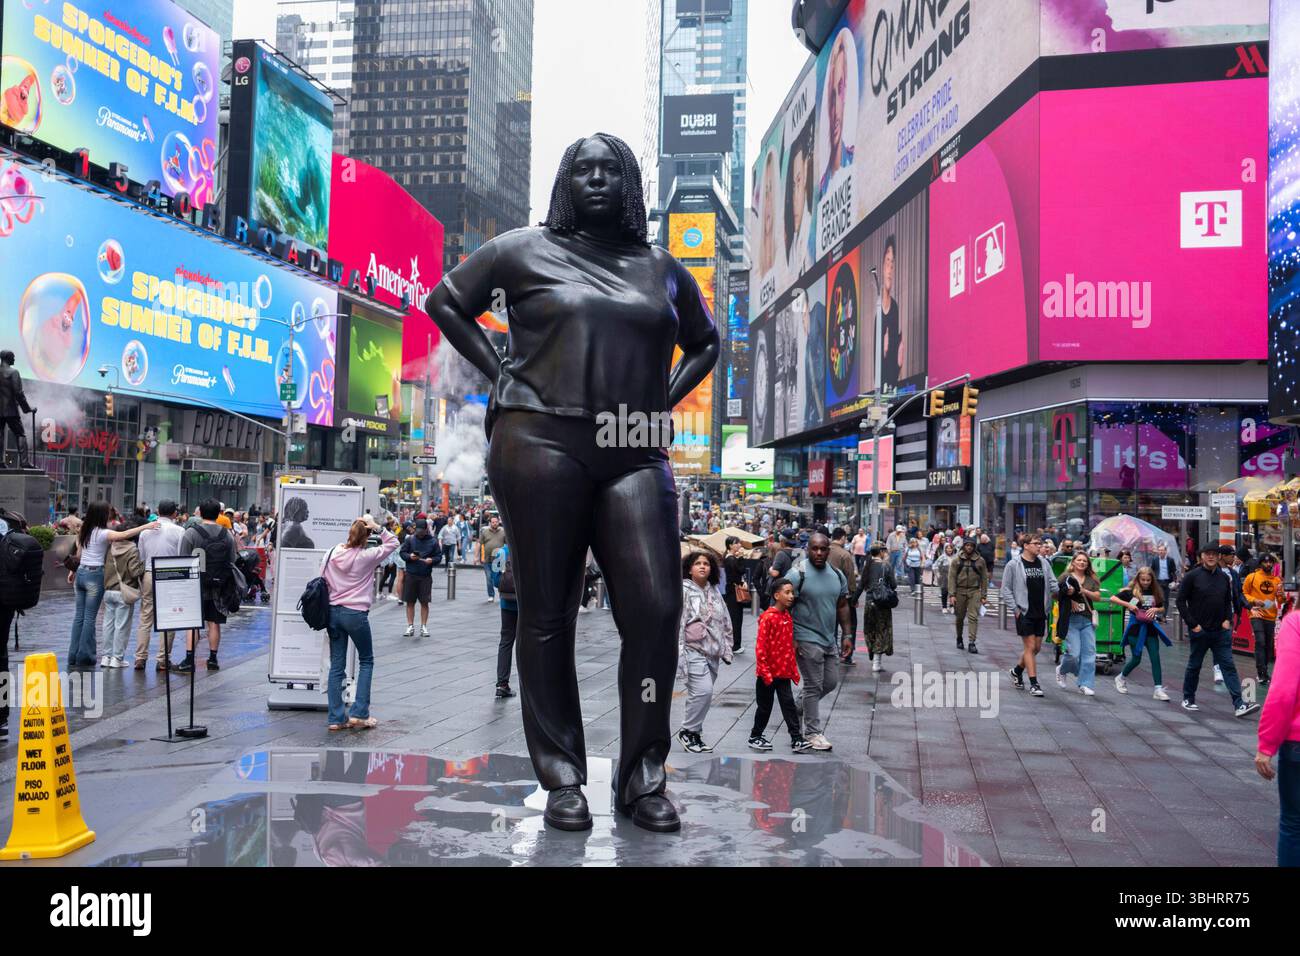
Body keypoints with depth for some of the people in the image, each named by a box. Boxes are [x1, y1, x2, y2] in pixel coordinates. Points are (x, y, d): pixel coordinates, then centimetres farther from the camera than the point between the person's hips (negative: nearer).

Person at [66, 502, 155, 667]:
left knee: (79, 615, 11)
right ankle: (84, 656, 4)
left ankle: (73, 655, 15)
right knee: (89, 617, 0)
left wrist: (73, 571, 29)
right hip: (95, 575, -7)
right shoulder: (102, 533, -12)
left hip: (81, 573, 7)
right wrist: (145, 526, -31)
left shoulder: (84, 531, 10)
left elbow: (78, 555, 18)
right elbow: (123, 535, -28)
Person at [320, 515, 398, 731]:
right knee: (366, 661, 13)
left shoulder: (330, 554, 0)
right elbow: (392, 542, 1)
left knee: (336, 665, 9)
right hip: (356, 614, -4)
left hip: (333, 612, 4)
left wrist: (325, 612, 17)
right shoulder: (366, 557, -12)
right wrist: (377, 527, -6)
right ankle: (359, 713, 6)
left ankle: (336, 717, 10)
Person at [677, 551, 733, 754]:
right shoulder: (683, 590, -7)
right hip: (693, 650, -7)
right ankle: (687, 731, 0)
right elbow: (676, 623, -12)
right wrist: (679, 653, -17)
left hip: (712, 652, 7)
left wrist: (726, 649, 15)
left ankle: (693, 732, 21)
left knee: (702, 694, 9)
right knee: (703, 691, -16)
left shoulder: (714, 591, 13)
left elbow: (725, 622, 20)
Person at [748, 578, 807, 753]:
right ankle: (755, 737, 23)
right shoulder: (768, 618, -16)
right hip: (768, 674, -6)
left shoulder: (788, 617, 7)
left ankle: (797, 739, 4)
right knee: (764, 706, 7)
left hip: (784, 673, 6)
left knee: (789, 705, 3)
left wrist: (794, 670, 14)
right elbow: (760, 647, -16)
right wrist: (764, 672, -17)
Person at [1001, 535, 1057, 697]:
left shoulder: (1044, 563, 8)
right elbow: (1006, 588, -4)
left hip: (1041, 612, 5)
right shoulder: (1014, 565, -6)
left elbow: (1052, 583, 8)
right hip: (1024, 612, -5)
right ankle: (1034, 684, 0)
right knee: (1030, 647, -5)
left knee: (1037, 647, 11)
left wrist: (1060, 591, -13)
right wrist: (1015, 608, -9)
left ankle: (1017, 670, 34)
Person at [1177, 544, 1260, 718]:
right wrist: (1192, 624, -11)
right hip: (1199, 631, -3)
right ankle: (1188, 699, 24)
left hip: (1221, 631, 3)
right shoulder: (1192, 576, -6)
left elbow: (1229, 601, 17)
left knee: (1229, 666, -2)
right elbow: (1181, 601, -7)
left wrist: (1227, 620, 1)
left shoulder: (1224, 578, 8)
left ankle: (1239, 704, -6)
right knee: (1194, 666, 9)